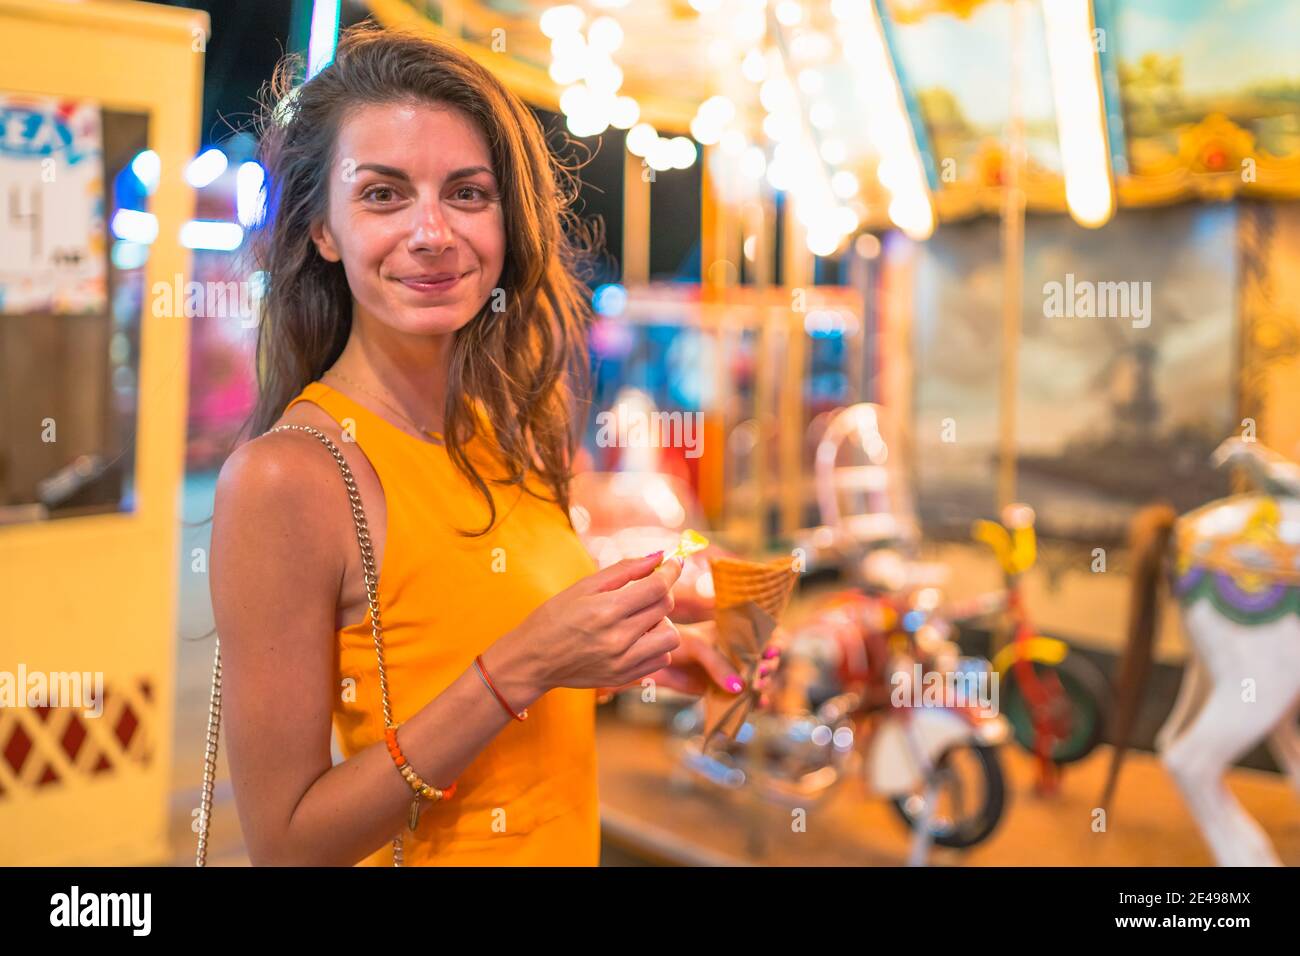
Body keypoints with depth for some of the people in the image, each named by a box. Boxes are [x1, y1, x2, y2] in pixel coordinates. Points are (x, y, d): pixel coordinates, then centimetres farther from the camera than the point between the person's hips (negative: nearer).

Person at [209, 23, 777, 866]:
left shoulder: (506, 432, -5)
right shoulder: (284, 476, -23)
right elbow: (286, 844, -22)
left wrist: (630, 657, -8)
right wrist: (520, 666, -28)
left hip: (569, 839, 6)